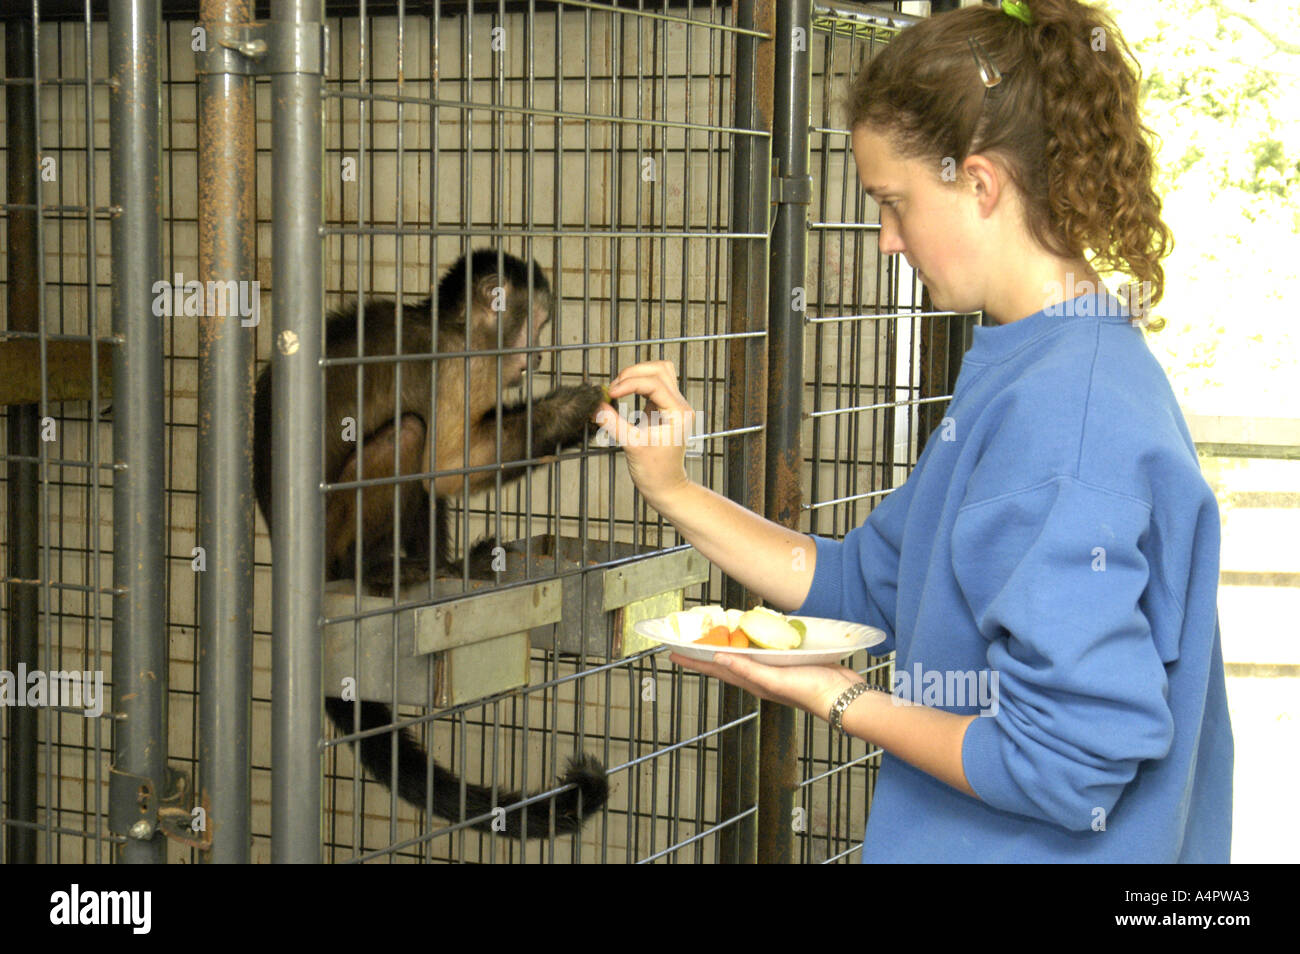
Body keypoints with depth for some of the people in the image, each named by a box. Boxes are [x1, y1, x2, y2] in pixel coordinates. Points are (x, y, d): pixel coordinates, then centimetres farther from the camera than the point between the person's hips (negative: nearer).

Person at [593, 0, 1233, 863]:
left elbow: (1063, 766, -26)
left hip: (1039, 845, -9)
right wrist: (675, 491, 7)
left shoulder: (1070, 412, -25)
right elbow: (861, 586, 14)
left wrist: (837, 699, -15)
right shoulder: (1019, 375, 7)